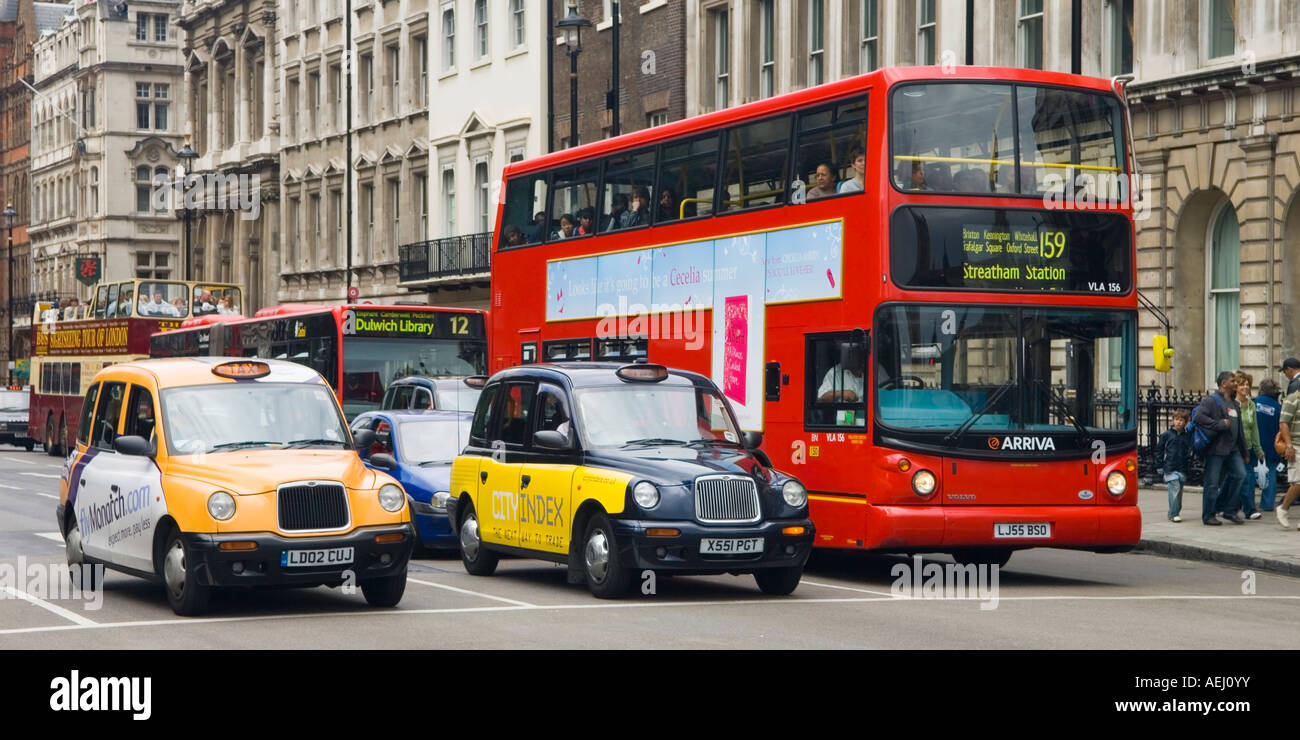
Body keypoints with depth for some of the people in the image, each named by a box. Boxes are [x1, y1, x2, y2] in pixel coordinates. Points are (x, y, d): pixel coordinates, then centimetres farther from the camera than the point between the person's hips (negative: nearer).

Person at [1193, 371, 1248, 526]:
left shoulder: (1234, 403, 20)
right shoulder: (1211, 400, -7)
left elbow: (1239, 430, 23)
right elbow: (1198, 417, -22)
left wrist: (1243, 452, 21)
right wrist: (1220, 424, -20)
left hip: (1232, 449, 7)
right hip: (1216, 449, -7)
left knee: (1239, 474, -4)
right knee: (1213, 482, -3)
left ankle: (1228, 510, 7)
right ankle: (1208, 516, 7)